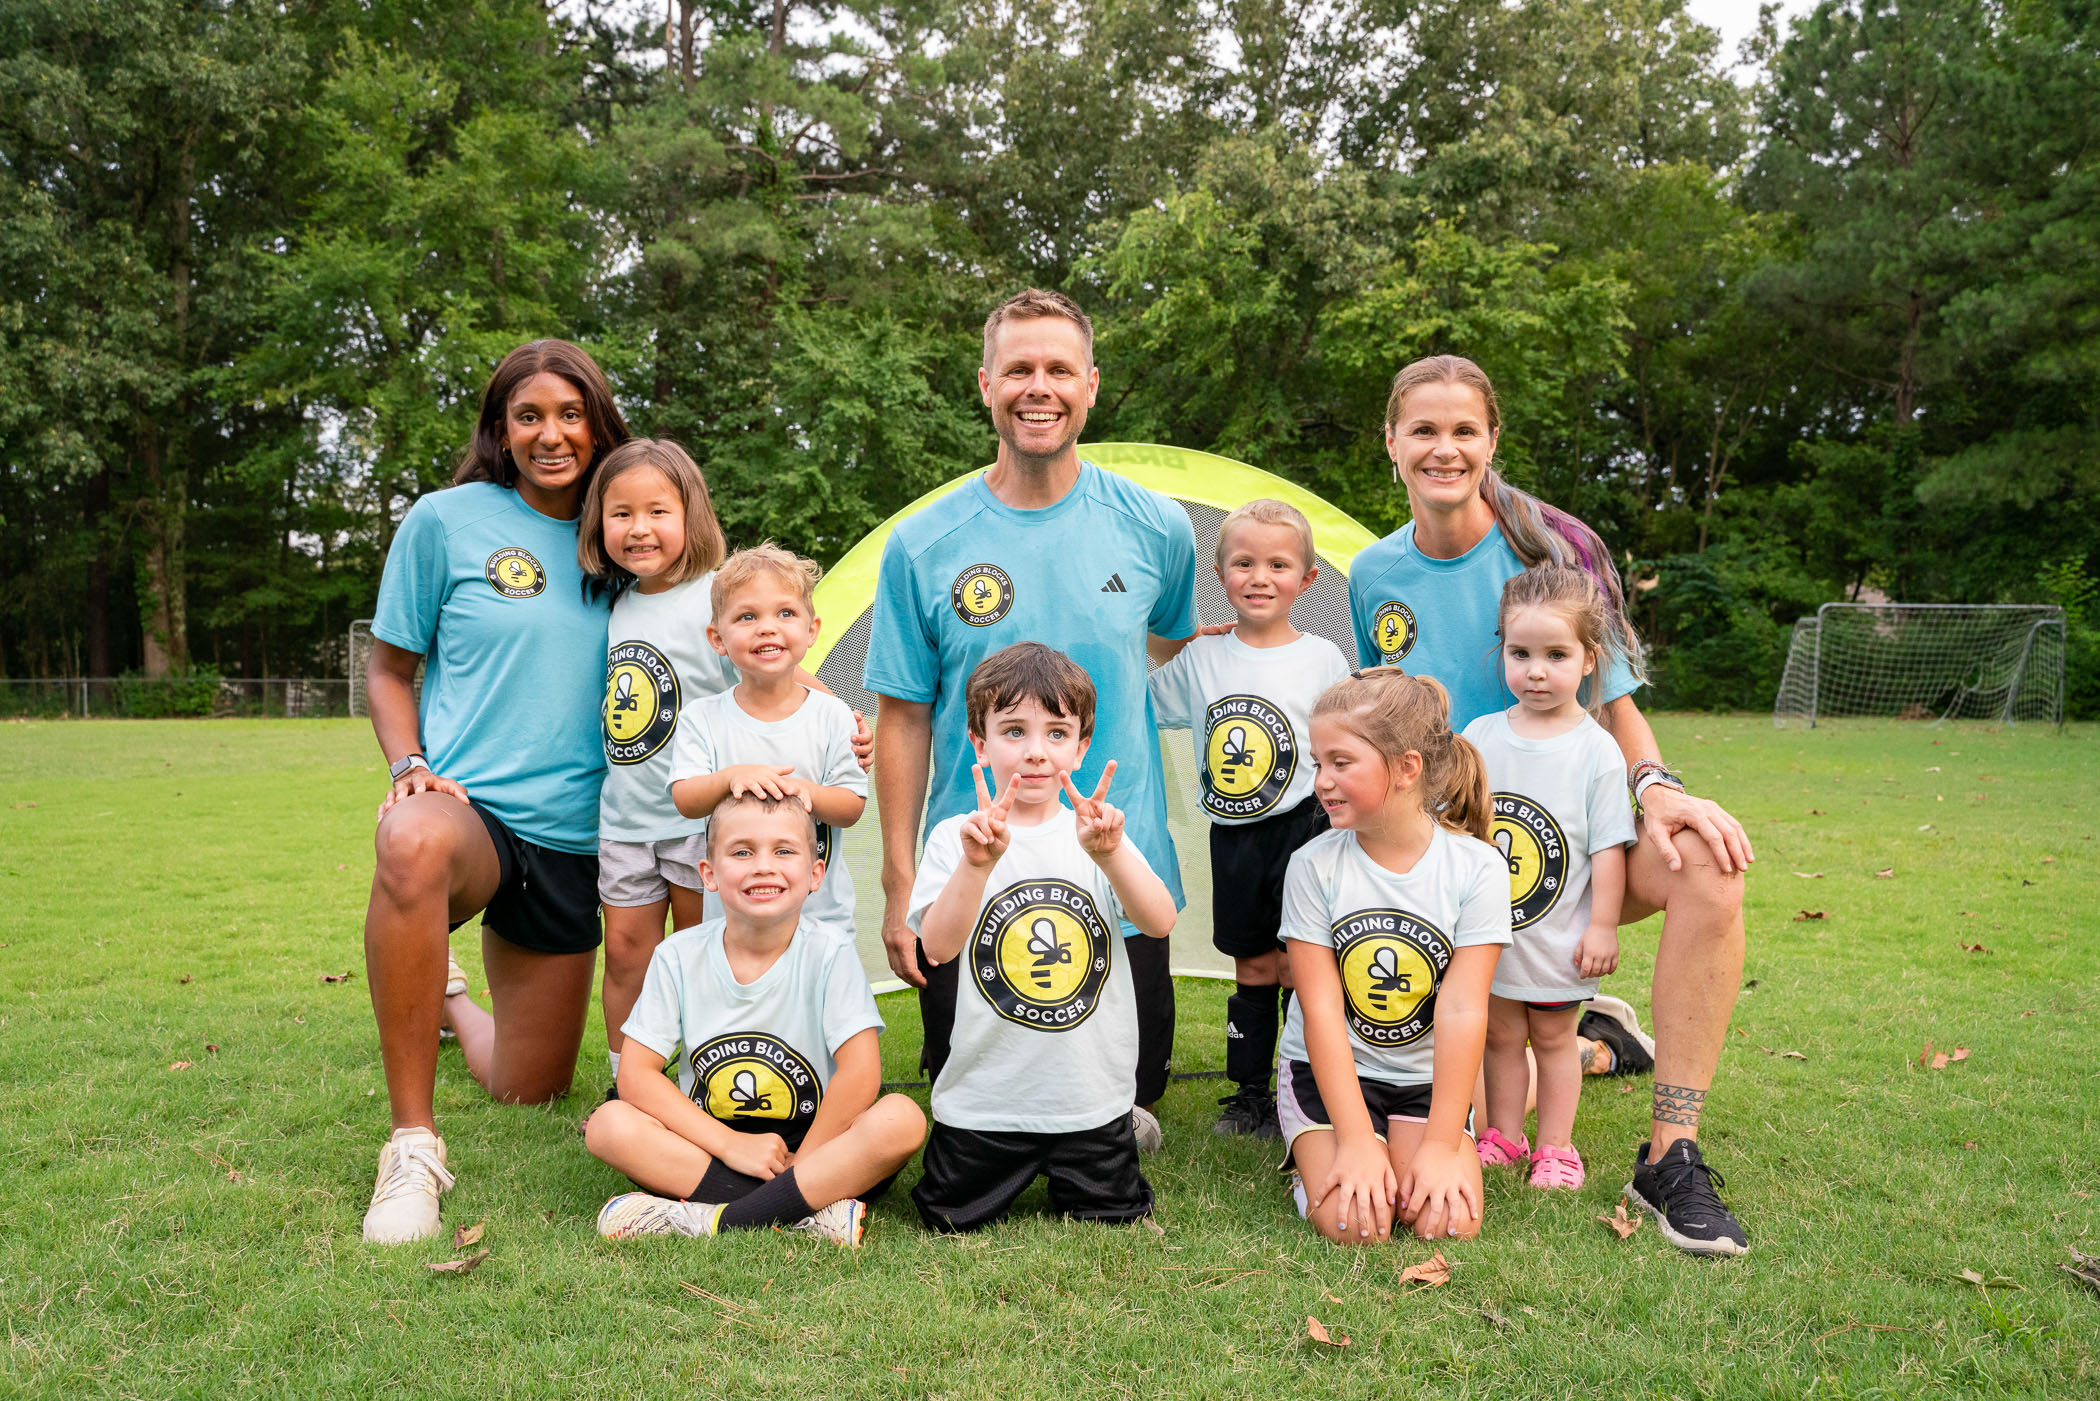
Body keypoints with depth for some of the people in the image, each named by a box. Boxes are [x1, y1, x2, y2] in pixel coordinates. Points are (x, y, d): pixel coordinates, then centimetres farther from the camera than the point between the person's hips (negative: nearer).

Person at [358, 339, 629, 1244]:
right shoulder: (447, 520, -2)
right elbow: (388, 669, 6)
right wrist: (408, 765, -12)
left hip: (573, 839, 4)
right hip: (467, 804, -4)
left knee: (531, 1093, 10)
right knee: (414, 844, -44)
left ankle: (449, 1004, 47)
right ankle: (412, 1145, -30)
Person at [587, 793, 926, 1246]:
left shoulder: (829, 950, -10)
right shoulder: (679, 957, -4)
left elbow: (860, 1075, -16)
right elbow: (636, 1074, -8)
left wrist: (796, 1163, -15)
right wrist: (733, 1144, -15)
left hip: (813, 1144, -2)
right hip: (709, 1147, 2)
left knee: (902, 1119, -29)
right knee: (608, 1124, -23)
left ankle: (712, 1220, -27)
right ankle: (807, 1211, -27)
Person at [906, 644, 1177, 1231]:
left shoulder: (1095, 832, -2)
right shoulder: (956, 837, -7)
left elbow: (1160, 923, -16)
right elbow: (937, 947, -21)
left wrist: (1110, 854, -34)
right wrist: (977, 865, -37)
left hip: (1090, 1090, 1)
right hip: (984, 1094, -1)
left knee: (1115, 1218, 8)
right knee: (951, 1219, 7)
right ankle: (1017, 1165, 35)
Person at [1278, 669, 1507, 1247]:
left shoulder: (1476, 867, -11)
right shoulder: (1314, 865, -11)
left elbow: (1463, 1011, -14)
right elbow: (1321, 1011, -13)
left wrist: (1443, 1144, -18)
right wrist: (1357, 1139, -19)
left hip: (1426, 1076, 1)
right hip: (1328, 1069, -1)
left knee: (1446, 1220, -19)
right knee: (1352, 1222, -22)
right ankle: (1312, 1157, 11)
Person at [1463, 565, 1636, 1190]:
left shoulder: (1596, 750, -10)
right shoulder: (1480, 735, -2)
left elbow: (1608, 846, -8)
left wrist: (1603, 925, -9)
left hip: (1559, 937, -3)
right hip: (1488, 933, 3)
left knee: (1553, 1038, 12)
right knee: (1501, 1034, 14)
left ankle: (1554, 1146, 25)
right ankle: (1503, 1136, 28)